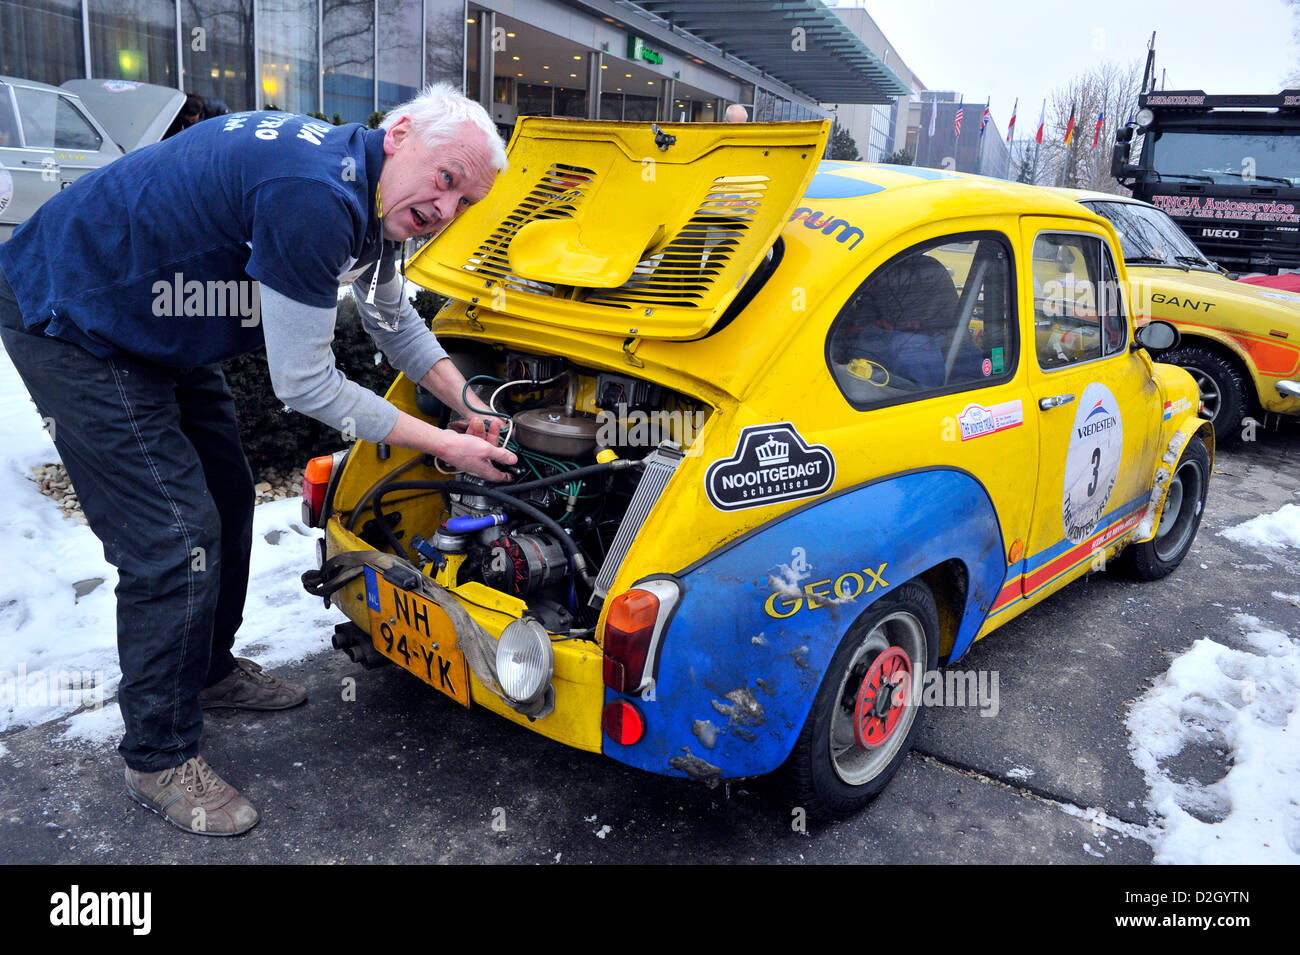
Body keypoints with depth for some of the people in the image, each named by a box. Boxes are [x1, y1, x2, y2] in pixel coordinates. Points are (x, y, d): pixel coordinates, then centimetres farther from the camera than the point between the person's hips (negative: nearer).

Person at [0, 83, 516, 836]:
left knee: (227, 502, 16)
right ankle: (161, 760, 9)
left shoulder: (369, 196, -1)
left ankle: (210, 668, 38)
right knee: (175, 542, -9)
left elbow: (395, 320, 14)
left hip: (160, 330, 10)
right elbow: (303, 385, -27)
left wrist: (468, 402, 1)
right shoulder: (314, 197, -33)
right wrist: (443, 444, -21)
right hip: (72, 324, -10)